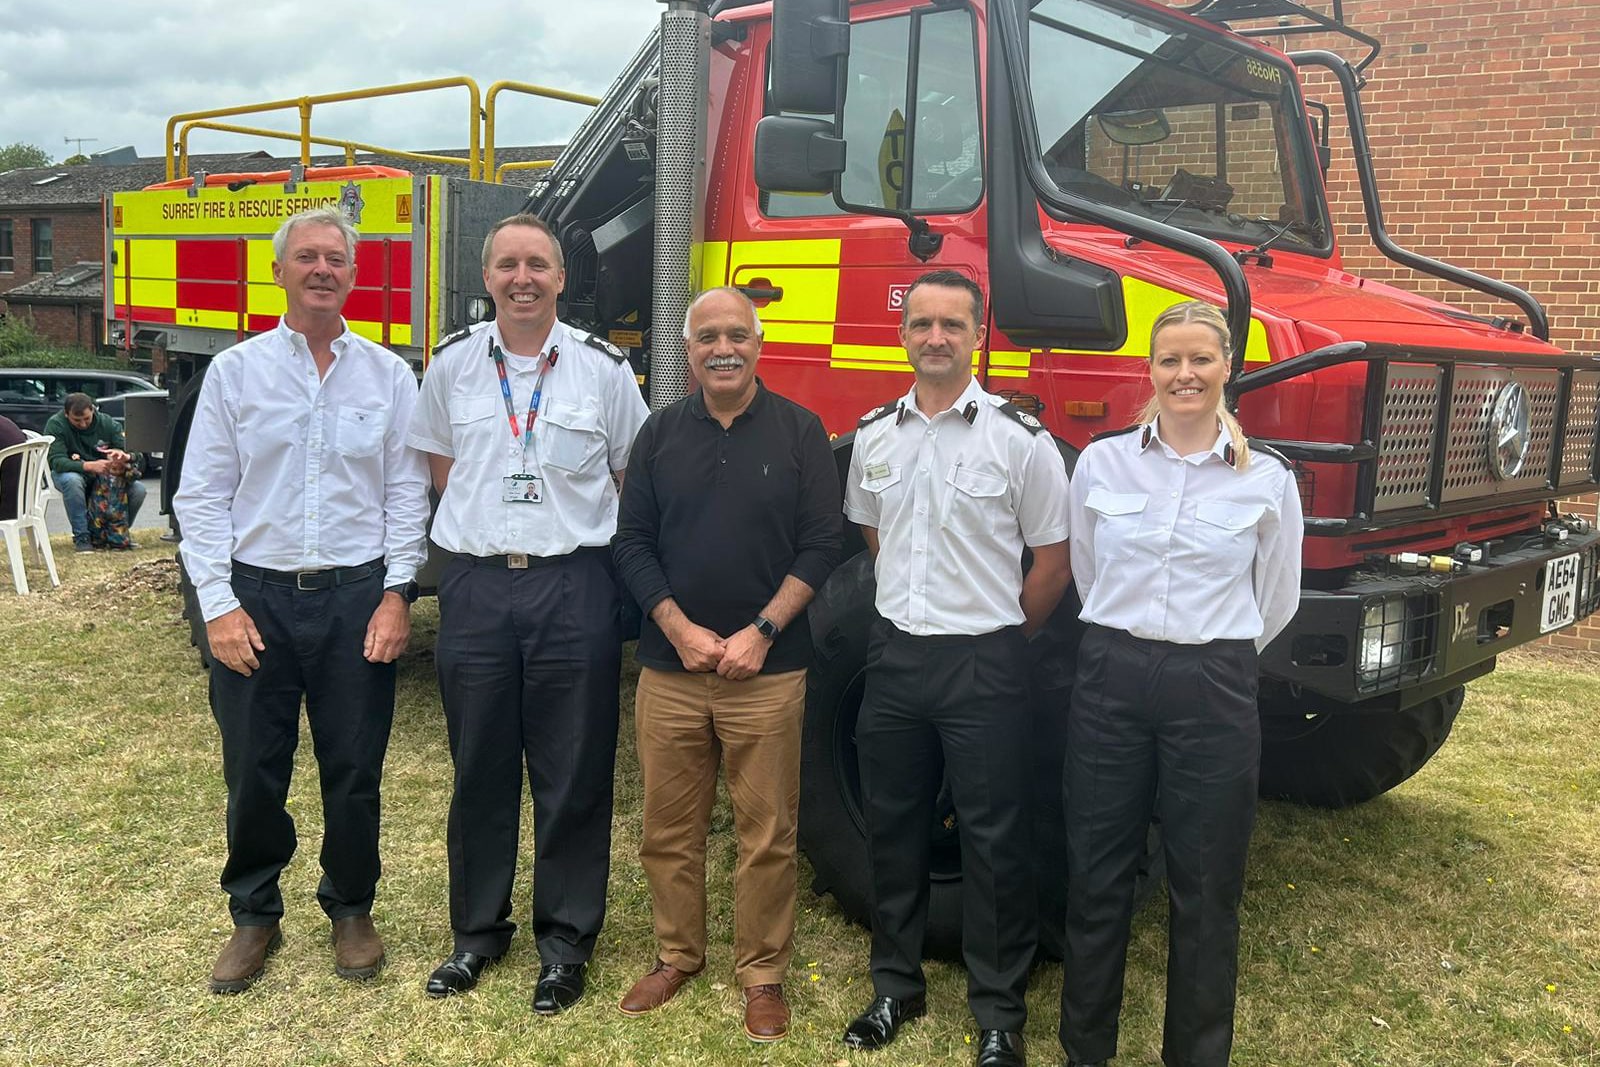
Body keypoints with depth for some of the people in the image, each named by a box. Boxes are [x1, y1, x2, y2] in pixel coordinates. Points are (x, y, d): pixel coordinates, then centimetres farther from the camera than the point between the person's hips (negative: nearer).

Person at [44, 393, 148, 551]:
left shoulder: (107, 423, -8)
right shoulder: (55, 424, -16)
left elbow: (137, 456, -11)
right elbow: (56, 461, -28)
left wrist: (124, 456, -37)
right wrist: (89, 466, -45)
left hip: (104, 475, 3)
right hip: (70, 472, -3)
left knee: (138, 489, -22)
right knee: (71, 480, -39)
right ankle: (81, 537, -25)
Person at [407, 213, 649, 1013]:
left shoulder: (604, 368, -1)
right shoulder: (452, 365, 5)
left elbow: (634, 480, 8)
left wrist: (573, 534, 4)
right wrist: (486, 525, 12)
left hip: (574, 590, -2)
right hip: (476, 588, 2)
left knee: (573, 775, 5)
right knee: (479, 770, 11)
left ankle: (565, 940, 20)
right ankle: (478, 930, 27)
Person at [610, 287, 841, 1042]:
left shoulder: (799, 431, 0)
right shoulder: (660, 433, 7)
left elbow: (821, 545, -4)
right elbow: (632, 541, 5)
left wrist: (762, 632, -12)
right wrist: (680, 629, -8)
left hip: (767, 671, -2)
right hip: (669, 667, 3)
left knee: (767, 832, 4)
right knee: (668, 827, 10)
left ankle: (763, 973, 20)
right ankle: (675, 956, 29)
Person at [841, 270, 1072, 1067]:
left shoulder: (1020, 438, -9)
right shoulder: (874, 434, 5)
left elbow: (1052, 560, -3)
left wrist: (996, 636, 4)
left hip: (983, 664, -4)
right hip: (895, 655, 5)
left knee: (995, 839, 5)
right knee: (892, 826, 14)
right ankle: (896, 986, 31)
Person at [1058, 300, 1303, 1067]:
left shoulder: (1268, 480, -1)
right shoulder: (1100, 463, 1)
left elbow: (1277, 602, 10)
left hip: (1213, 693, -1)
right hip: (1110, 680, 1)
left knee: (1204, 890, 9)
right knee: (1096, 876, 10)